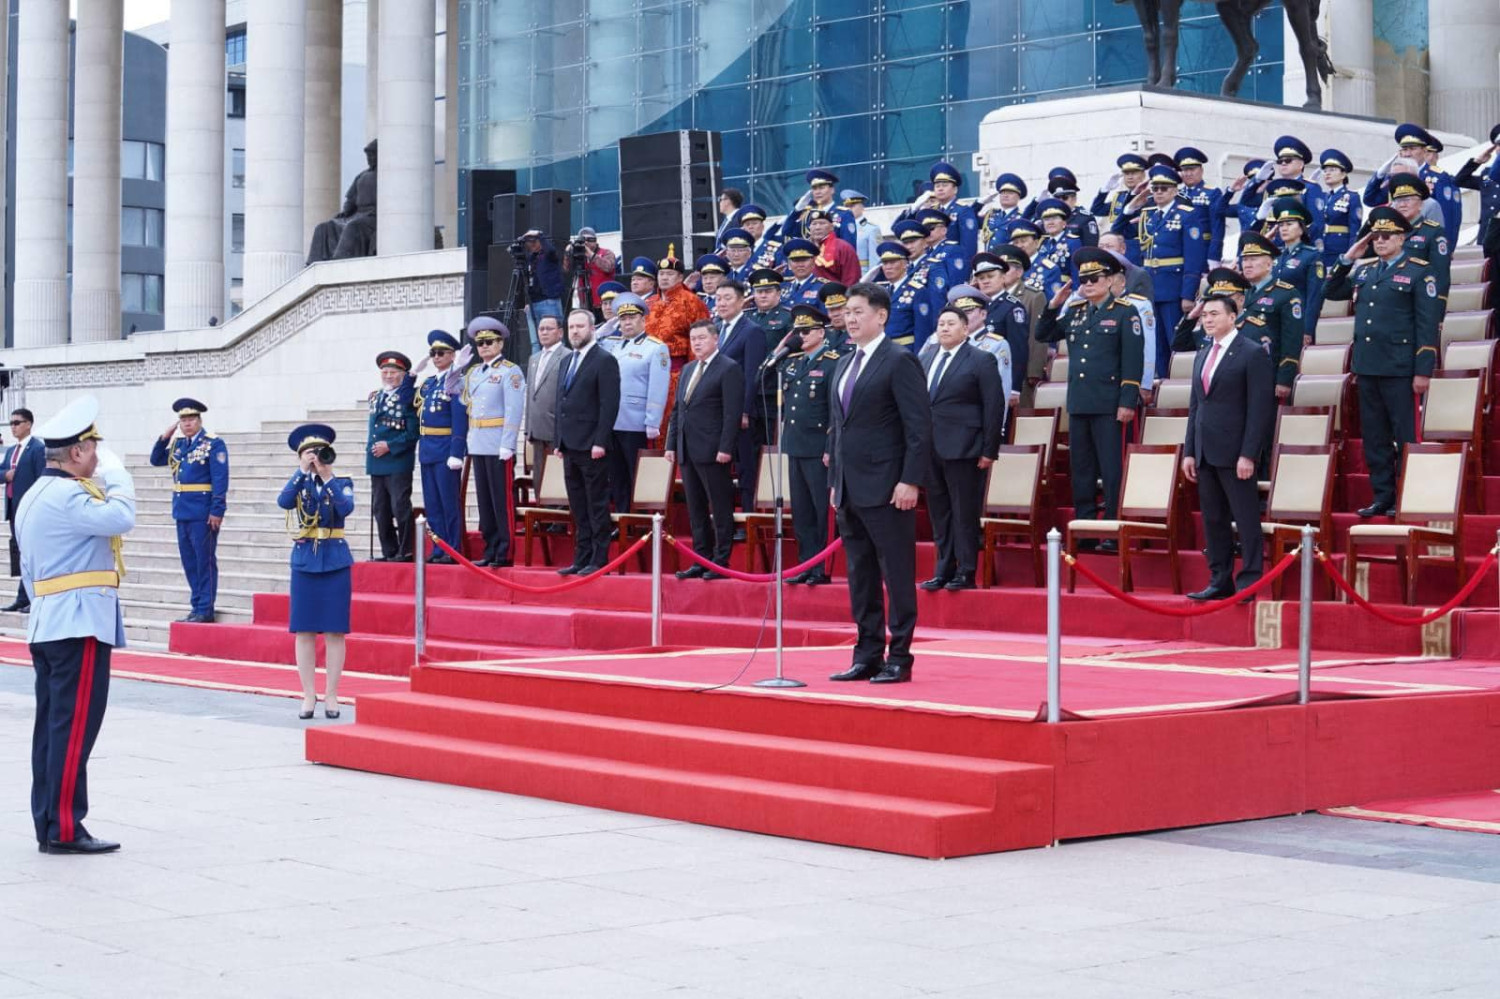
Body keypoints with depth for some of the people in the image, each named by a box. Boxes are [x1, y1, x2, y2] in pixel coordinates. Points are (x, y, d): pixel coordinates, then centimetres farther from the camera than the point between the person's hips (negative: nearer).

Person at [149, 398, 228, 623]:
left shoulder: (213, 444, -8)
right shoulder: (177, 444, 13)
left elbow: (220, 480, -12)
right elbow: (156, 460, 18)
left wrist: (217, 511, -18)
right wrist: (164, 437, 4)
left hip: (203, 513, -7)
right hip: (182, 511, 7)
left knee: (204, 561, -2)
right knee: (189, 561, 12)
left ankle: (205, 610, 3)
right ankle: (197, 606, 20)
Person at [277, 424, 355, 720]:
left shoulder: (342, 483, 4)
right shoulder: (299, 483, 6)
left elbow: (346, 509, -16)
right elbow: (284, 501, -16)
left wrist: (328, 477, -17)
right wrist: (303, 471, -17)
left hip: (336, 562, -1)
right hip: (305, 561, 1)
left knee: (335, 631, 0)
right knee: (304, 631, 1)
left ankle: (331, 696, 8)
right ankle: (309, 696, 9)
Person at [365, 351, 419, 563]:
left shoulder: (408, 398, -7)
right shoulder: (375, 397, 13)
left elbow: (413, 432, -11)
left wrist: (389, 446, -15)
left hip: (398, 462, -7)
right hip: (376, 462, 7)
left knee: (400, 507, -5)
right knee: (380, 510, 9)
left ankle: (405, 551, 1)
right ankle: (389, 551, 16)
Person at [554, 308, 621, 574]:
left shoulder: (604, 361, -7)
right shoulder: (568, 361, 18)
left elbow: (609, 404, -13)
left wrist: (600, 442, -18)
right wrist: (560, 441, 16)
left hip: (592, 447, -8)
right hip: (571, 447, 8)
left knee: (597, 507, -4)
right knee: (579, 509, 10)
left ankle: (599, 560, -1)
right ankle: (582, 559, 13)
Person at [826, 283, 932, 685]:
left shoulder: (900, 362, -8)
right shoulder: (844, 365, 17)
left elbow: (919, 426, -12)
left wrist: (910, 481, -18)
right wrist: (834, 479, 17)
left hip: (886, 489, -8)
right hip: (850, 489, 8)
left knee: (897, 575, -3)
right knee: (860, 576, 11)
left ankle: (899, 659, 2)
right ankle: (868, 655, 17)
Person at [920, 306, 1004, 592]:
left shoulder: (981, 361, -4)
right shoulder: (927, 359, 15)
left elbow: (994, 406, -7)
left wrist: (989, 450, -12)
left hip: (963, 450, -6)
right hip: (930, 449, 6)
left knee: (964, 513, -3)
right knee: (939, 513, 10)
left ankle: (965, 573, 3)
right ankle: (944, 571, 17)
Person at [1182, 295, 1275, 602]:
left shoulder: (1252, 354, -6)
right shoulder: (1202, 356, 17)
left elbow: (1260, 407, -11)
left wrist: (1248, 454, -16)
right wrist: (1189, 451, 12)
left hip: (1235, 453, -7)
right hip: (1206, 453, 7)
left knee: (1246, 519, -4)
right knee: (1213, 519, 9)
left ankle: (1250, 582, -2)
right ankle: (1220, 581, 14)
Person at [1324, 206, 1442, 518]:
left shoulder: (1419, 272, -4)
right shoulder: (1365, 272, 14)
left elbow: (1428, 324, -8)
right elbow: (1333, 292, 22)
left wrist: (1423, 370, -14)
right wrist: (1348, 259, 9)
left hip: (1399, 369, -6)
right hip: (1367, 365, 6)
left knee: (1405, 435, -1)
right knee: (1374, 435, 10)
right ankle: (1382, 496, 17)